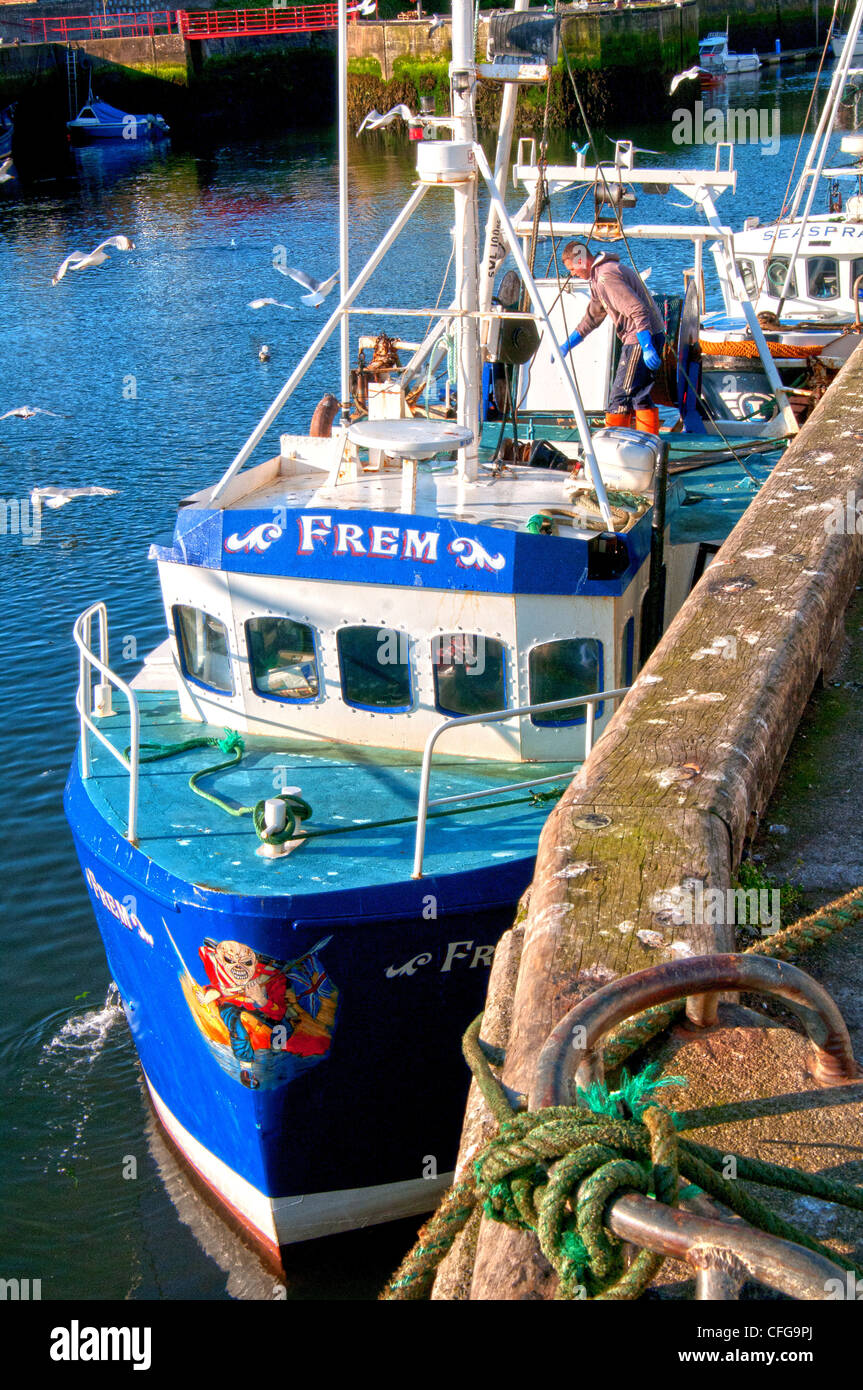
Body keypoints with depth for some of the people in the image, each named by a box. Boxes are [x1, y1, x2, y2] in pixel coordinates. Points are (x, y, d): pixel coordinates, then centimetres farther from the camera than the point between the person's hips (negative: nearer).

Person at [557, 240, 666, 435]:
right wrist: (567, 345, 31)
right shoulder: (598, 277, 19)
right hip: (647, 337, 10)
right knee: (638, 394, 14)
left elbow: (638, 310, -23)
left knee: (621, 394, -6)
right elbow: (592, 318, 31)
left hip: (642, 338, -10)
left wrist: (647, 348, -27)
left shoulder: (606, 276, -16)